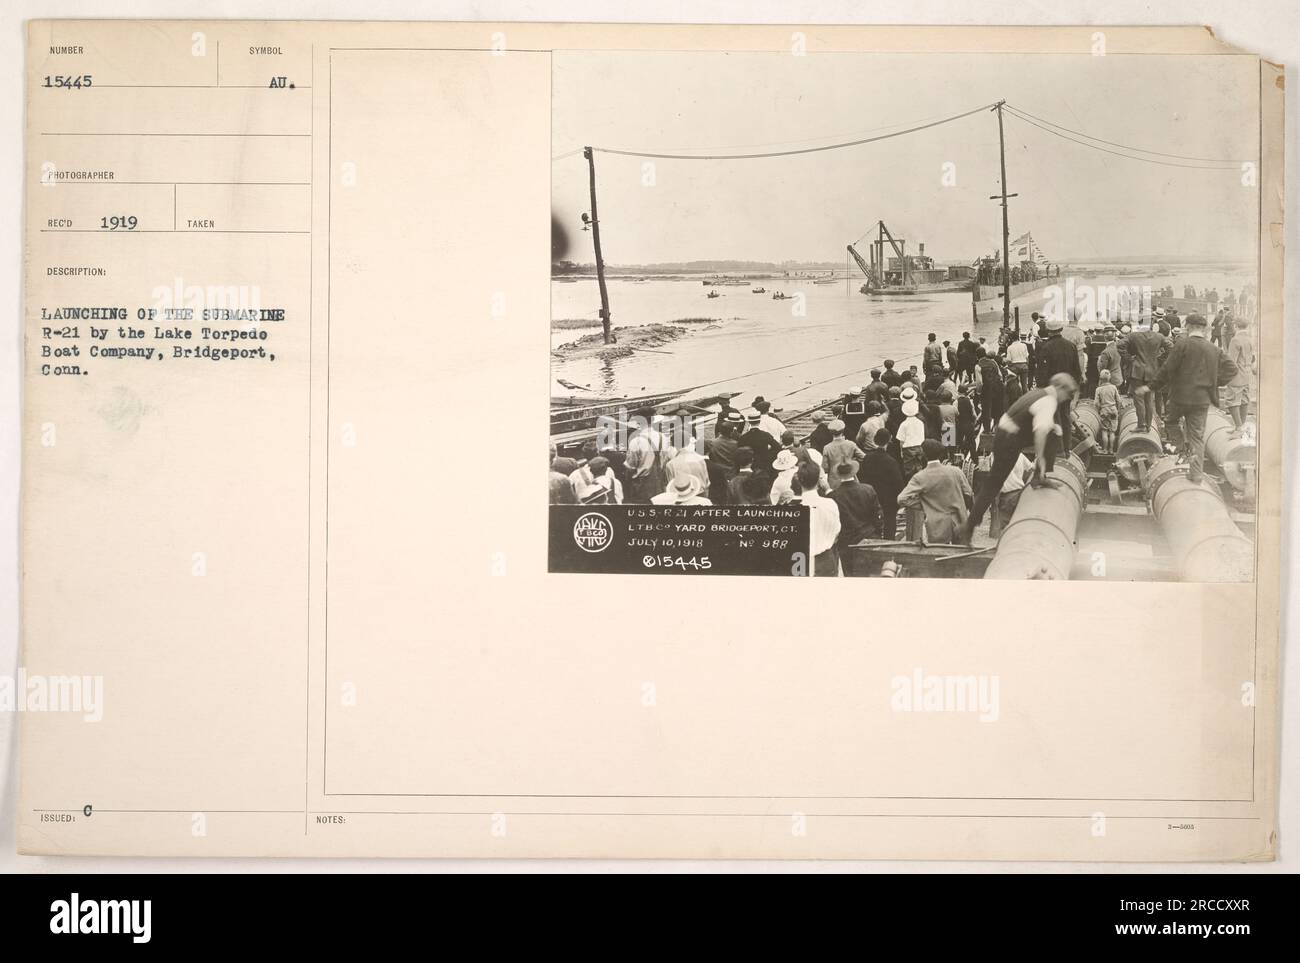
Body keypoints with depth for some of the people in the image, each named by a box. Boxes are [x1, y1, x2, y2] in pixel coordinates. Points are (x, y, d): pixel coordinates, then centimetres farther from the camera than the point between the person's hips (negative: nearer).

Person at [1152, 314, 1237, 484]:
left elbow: (1168, 368, -11)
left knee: (1170, 422, 22)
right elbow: (1232, 369, 5)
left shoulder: (1183, 344, -10)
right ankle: (1196, 474, 9)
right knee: (1198, 436, 9)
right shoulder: (1215, 350, 5)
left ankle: (1187, 451, 1)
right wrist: (1215, 382, 13)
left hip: (1180, 396, -4)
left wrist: (1154, 386, -1)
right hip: (1202, 400, 4)